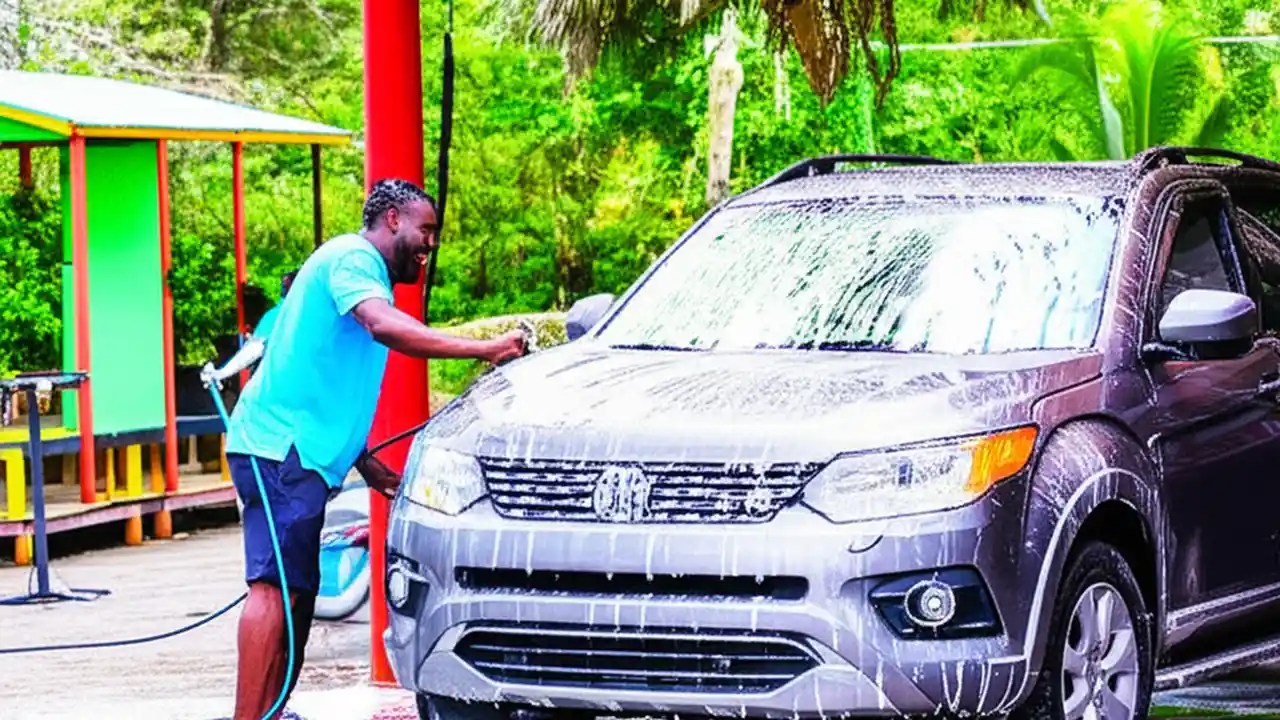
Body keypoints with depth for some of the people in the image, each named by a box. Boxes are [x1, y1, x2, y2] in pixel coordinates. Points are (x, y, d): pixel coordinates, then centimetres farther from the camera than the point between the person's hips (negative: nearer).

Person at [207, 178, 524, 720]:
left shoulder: (364, 272, 28)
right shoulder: (352, 257, -4)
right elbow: (384, 326, -25)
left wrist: (365, 463, 26)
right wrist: (481, 349, -27)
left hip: (301, 452, 11)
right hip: (282, 446, -11)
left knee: (297, 592, 8)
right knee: (275, 586, -17)